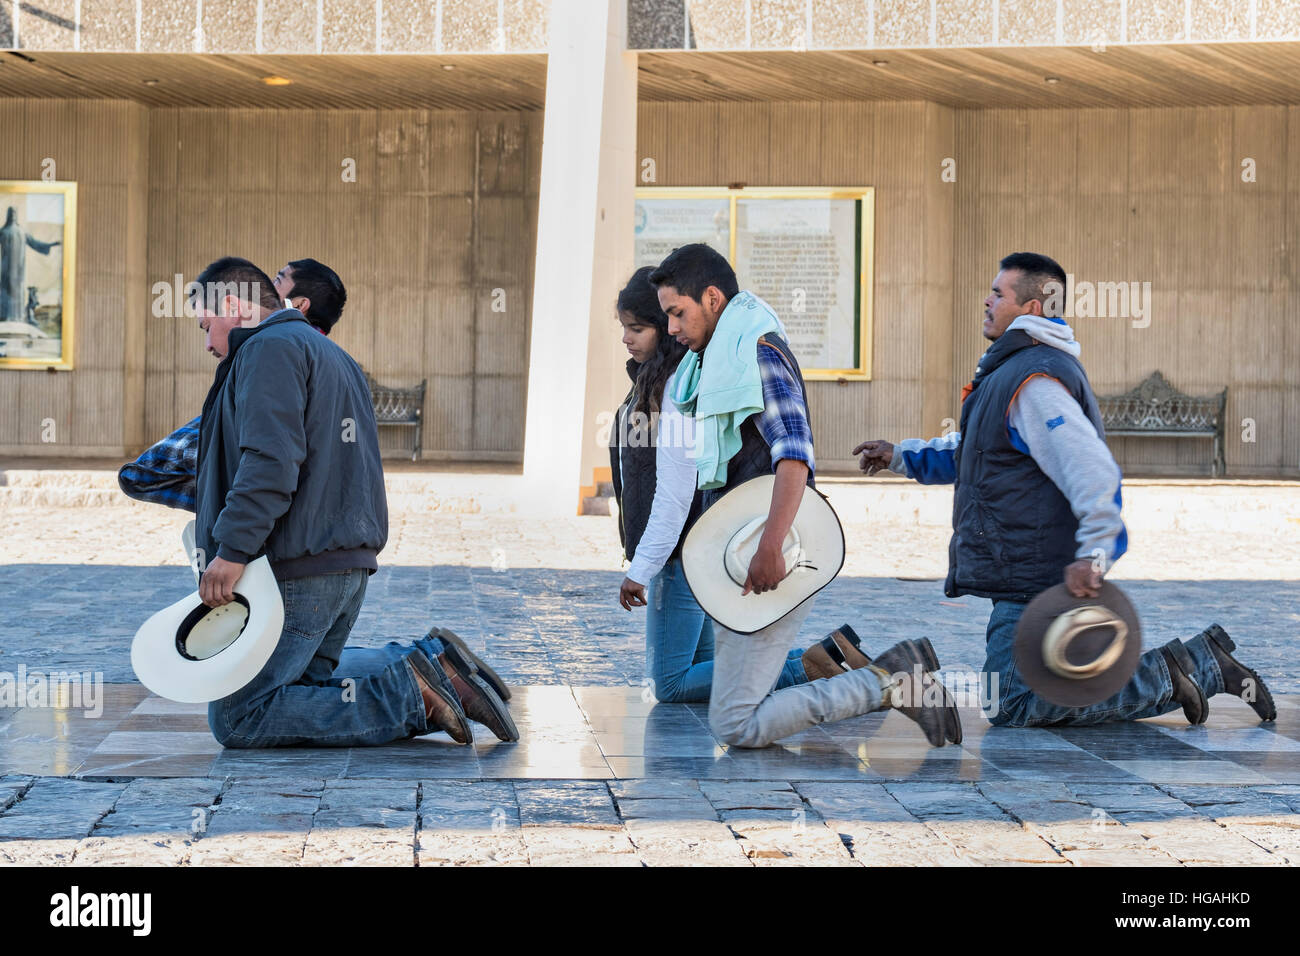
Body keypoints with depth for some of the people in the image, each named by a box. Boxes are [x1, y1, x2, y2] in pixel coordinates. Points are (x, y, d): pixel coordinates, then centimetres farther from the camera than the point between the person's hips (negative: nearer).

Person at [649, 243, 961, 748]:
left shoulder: (757, 353, -14)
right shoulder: (719, 360, 17)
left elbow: (795, 454, -28)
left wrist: (769, 551, -37)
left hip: (773, 572, -10)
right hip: (736, 562, 10)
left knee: (736, 725, -13)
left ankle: (891, 686, -10)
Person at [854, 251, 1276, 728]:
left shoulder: (1033, 382, -17)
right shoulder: (1012, 371, 19)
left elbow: (1092, 470, -27)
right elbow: (970, 453, 34)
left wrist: (1094, 554, -35)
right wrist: (901, 455, 28)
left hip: (1037, 584, -11)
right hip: (1031, 579, 11)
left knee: (1013, 706, -14)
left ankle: (1163, 677, -7)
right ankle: (1203, 661, 16)